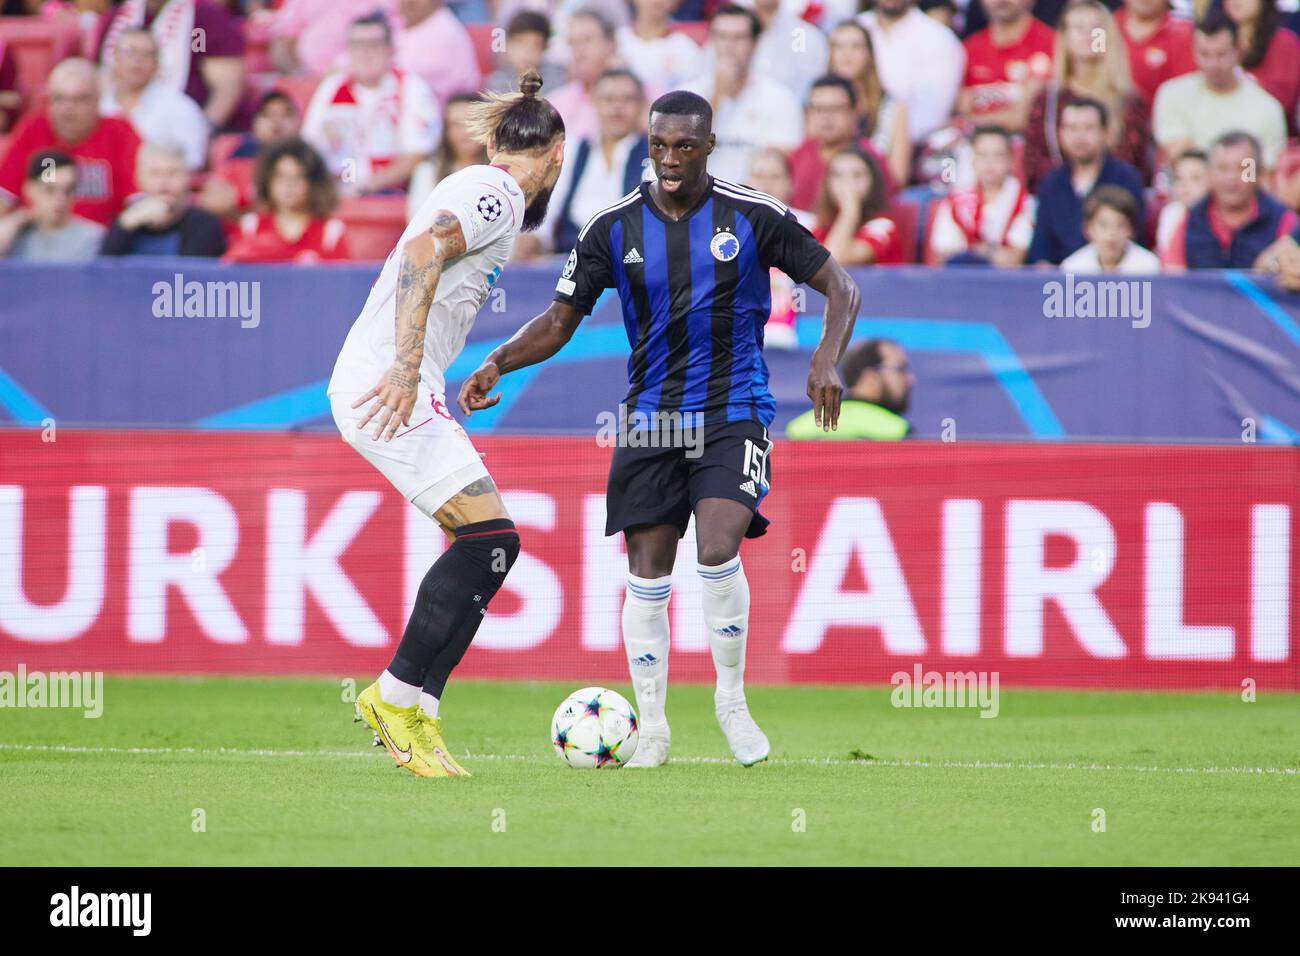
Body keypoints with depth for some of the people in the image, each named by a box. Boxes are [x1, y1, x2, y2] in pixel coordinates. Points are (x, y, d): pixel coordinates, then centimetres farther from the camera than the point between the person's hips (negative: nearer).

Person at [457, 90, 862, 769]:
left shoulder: (754, 218, -5)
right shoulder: (614, 227, 0)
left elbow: (839, 288, 1)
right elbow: (560, 320, 6)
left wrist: (827, 359, -17)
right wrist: (496, 364, -10)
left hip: (733, 412, -3)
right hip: (649, 418, 3)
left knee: (718, 551, -21)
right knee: (647, 572, -2)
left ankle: (731, 699, 0)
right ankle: (651, 726, 11)